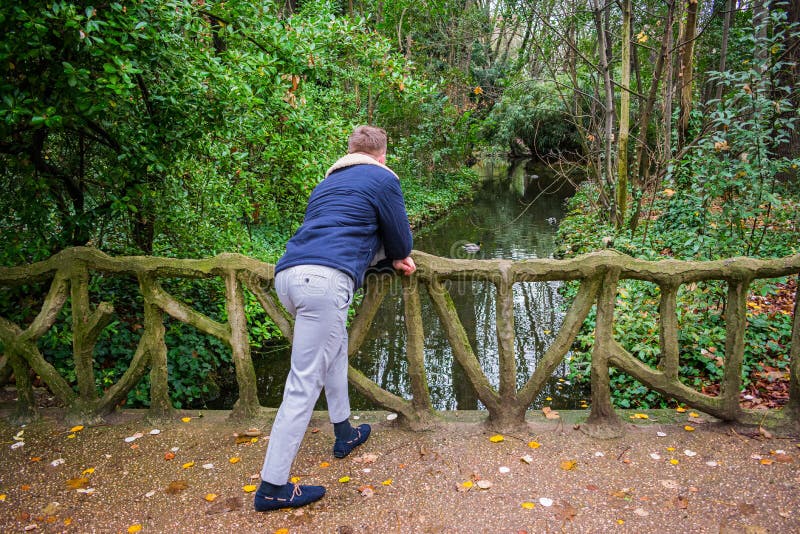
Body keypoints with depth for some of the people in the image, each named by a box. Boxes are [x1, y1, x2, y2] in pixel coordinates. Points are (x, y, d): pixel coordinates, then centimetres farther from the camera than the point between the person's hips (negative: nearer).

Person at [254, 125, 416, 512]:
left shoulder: (329, 182, 31)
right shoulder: (383, 178, 10)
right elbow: (401, 240, 14)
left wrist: (392, 258, 34)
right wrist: (399, 256, 37)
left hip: (287, 274, 8)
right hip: (325, 279, -8)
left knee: (335, 344, 28)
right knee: (304, 383, -3)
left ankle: (344, 434, 38)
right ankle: (272, 487, 4)